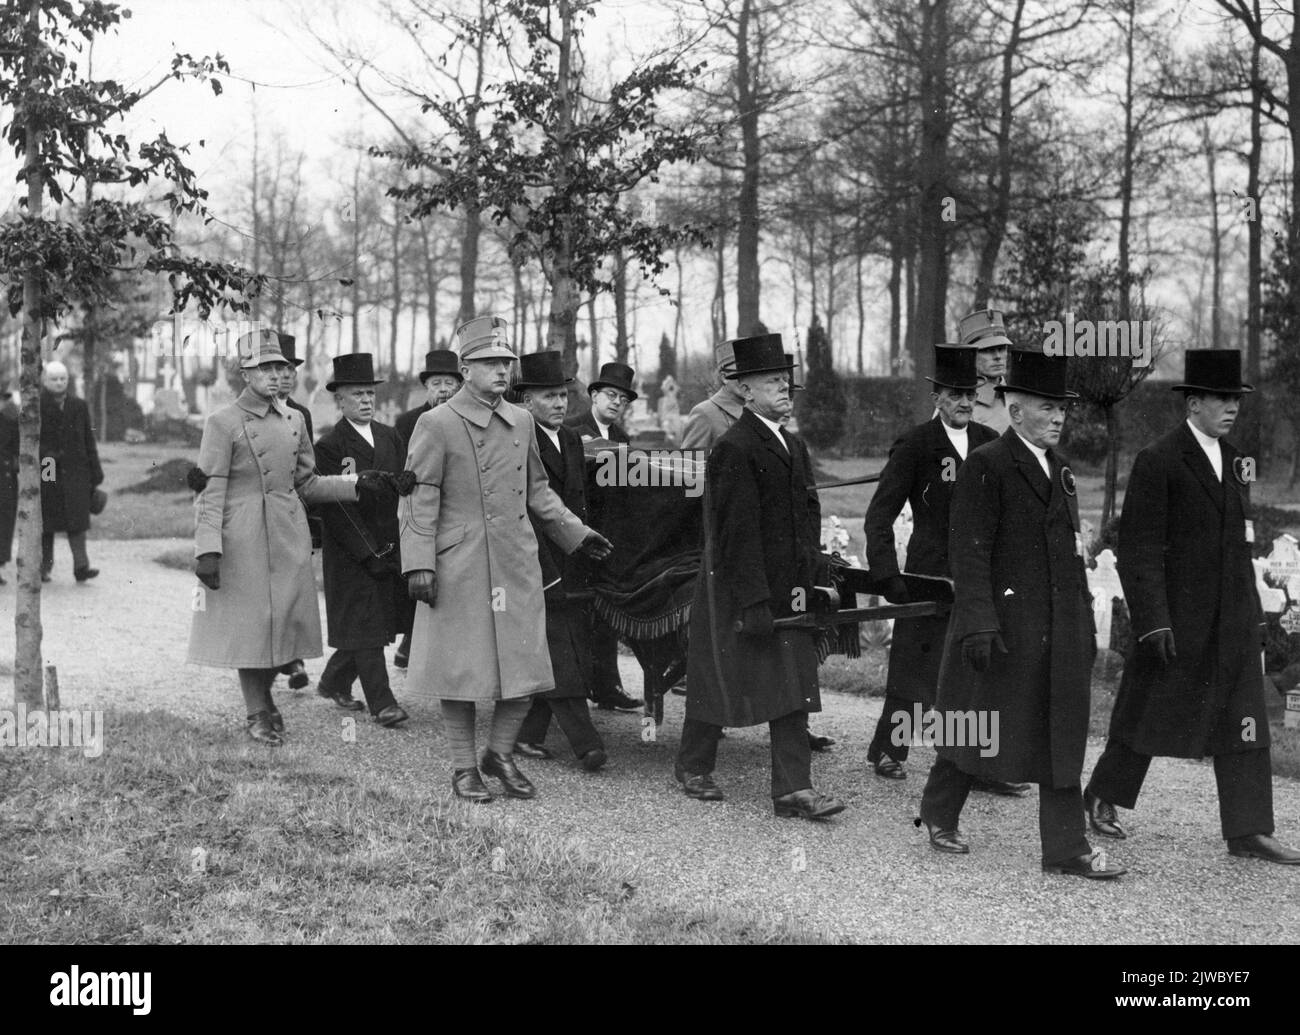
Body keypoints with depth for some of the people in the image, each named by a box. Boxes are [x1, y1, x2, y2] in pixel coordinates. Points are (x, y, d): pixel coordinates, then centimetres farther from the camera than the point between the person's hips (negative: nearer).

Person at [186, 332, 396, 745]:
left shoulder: (294, 420, 11)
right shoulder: (223, 423, -6)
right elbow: (210, 493, -9)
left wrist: (356, 484, 7)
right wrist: (207, 549, -17)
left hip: (290, 537, 5)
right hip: (245, 540, -5)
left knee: (288, 620, 7)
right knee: (251, 625, 2)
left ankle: (262, 695, 30)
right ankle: (258, 714, 17)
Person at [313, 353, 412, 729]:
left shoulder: (391, 437, 10)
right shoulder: (329, 446, -8)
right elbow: (335, 509, -12)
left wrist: (400, 548, -1)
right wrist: (368, 554, -15)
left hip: (391, 548, 6)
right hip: (351, 553, -6)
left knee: (376, 624, 11)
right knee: (364, 626, -3)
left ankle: (333, 683, 29)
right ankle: (381, 702, 1)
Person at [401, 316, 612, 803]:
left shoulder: (521, 421, 11)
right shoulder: (436, 424, -6)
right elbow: (420, 500, -8)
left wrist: (576, 533, 18)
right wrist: (418, 563, -14)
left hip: (518, 564, 5)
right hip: (459, 569, -5)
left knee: (527, 667, 4)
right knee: (461, 669, 3)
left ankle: (500, 751, 24)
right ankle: (464, 766, 17)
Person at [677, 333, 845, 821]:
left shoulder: (794, 447, 13)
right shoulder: (733, 450, -14)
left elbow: (808, 516, 13)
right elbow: (737, 532, -18)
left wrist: (804, 584, 0)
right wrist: (753, 603, -21)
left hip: (786, 590, 7)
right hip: (739, 589, -7)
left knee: (793, 688, 2)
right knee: (719, 679, 7)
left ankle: (794, 789, 2)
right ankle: (693, 767, 26)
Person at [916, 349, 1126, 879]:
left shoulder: (1059, 469, 14)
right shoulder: (985, 466, -10)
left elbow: (1070, 551, 17)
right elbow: (969, 552, -15)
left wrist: (1084, 623, 14)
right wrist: (979, 624, -21)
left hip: (1060, 630, 7)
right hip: (1005, 625, -7)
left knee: (1061, 735, 5)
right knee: (974, 729, 7)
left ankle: (1068, 850, 9)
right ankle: (939, 816, 28)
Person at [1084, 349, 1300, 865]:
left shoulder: (1233, 459, 12)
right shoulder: (1157, 461, -11)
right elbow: (1139, 548, -14)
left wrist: (1252, 614, 15)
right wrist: (1153, 623, -19)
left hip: (1233, 619, 6)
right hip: (1177, 617, -6)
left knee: (1243, 721, 2)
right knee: (1149, 712, 7)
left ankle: (1248, 831, 4)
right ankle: (1103, 798, 27)